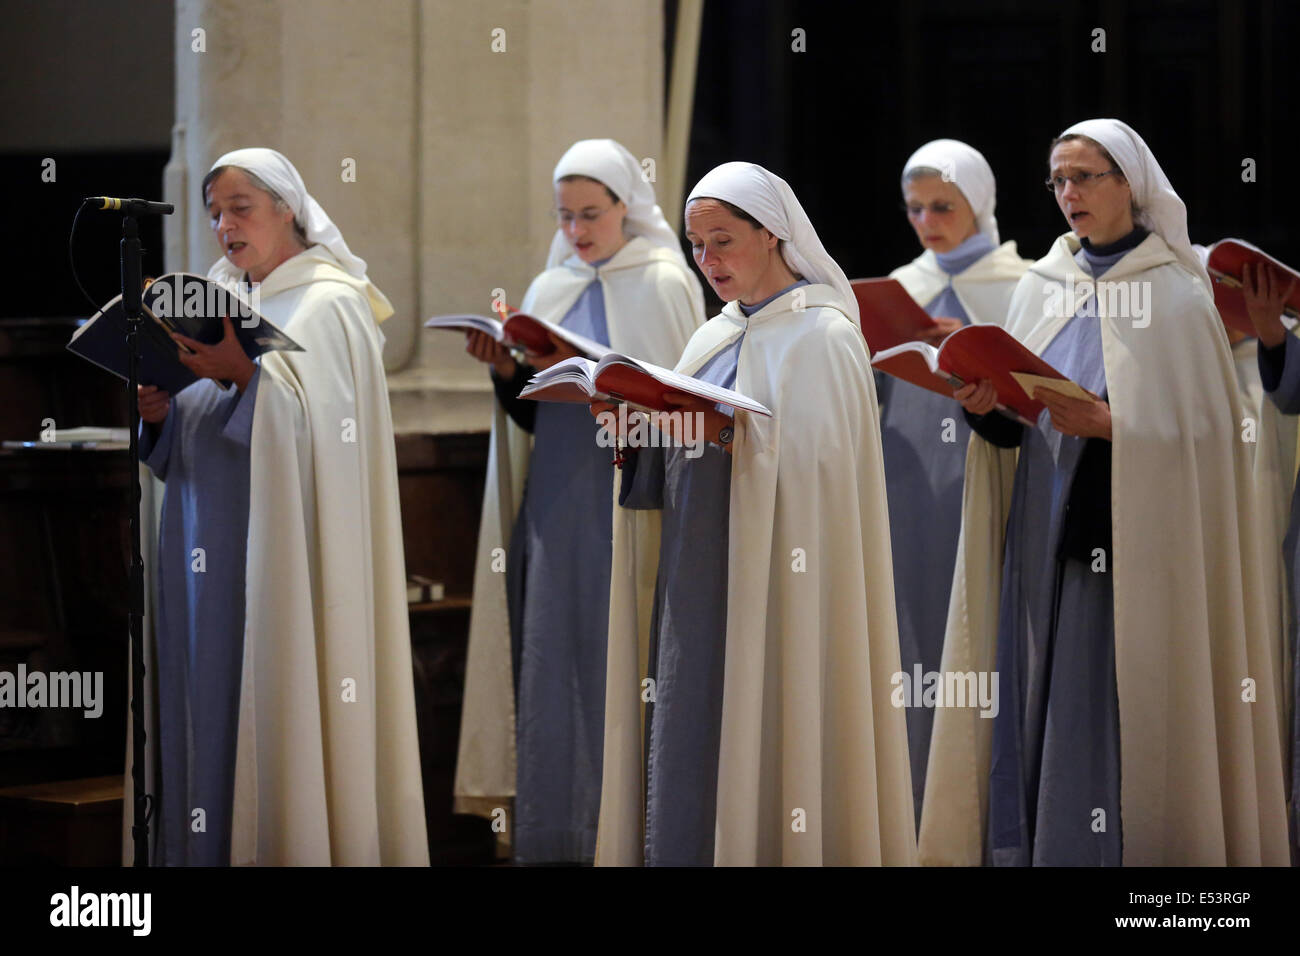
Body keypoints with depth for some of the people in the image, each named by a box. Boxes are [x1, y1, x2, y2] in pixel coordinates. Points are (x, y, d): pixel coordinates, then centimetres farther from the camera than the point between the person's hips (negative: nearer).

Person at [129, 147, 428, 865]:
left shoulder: (328, 306, -3)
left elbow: (323, 427, -16)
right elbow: (193, 443, 17)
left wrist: (246, 375, -26)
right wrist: (159, 411, -4)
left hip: (281, 550, -7)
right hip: (209, 551, 7)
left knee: (281, 705, -10)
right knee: (211, 704, 3)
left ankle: (297, 843, -6)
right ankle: (212, 844, 5)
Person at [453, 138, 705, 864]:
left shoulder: (664, 285, -1)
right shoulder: (550, 292, 15)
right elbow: (530, 414, 15)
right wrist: (508, 372, -5)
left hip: (628, 501, -5)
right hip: (555, 505, 5)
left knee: (620, 664, -7)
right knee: (553, 664, 3)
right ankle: (556, 836, 6)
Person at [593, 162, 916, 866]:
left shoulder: (823, 337, -6)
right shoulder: (716, 337, 18)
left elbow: (814, 459, -17)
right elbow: (678, 466, 17)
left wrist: (724, 430, -27)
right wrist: (636, 427, -2)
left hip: (773, 597, -7)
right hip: (698, 589, 7)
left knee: (762, 768, -9)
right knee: (687, 763, 3)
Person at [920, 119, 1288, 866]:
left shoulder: (1175, 295, -3)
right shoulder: (1043, 287, 13)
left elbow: (1201, 428, -8)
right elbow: (1017, 430, 13)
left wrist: (1110, 426, -20)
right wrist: (989, 407, -8)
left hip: (1133, 545, -5)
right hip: (1044, 544, 5)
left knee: (1115, 723, -8)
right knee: (1038, 717, 2)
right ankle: (1031, 849, 6)